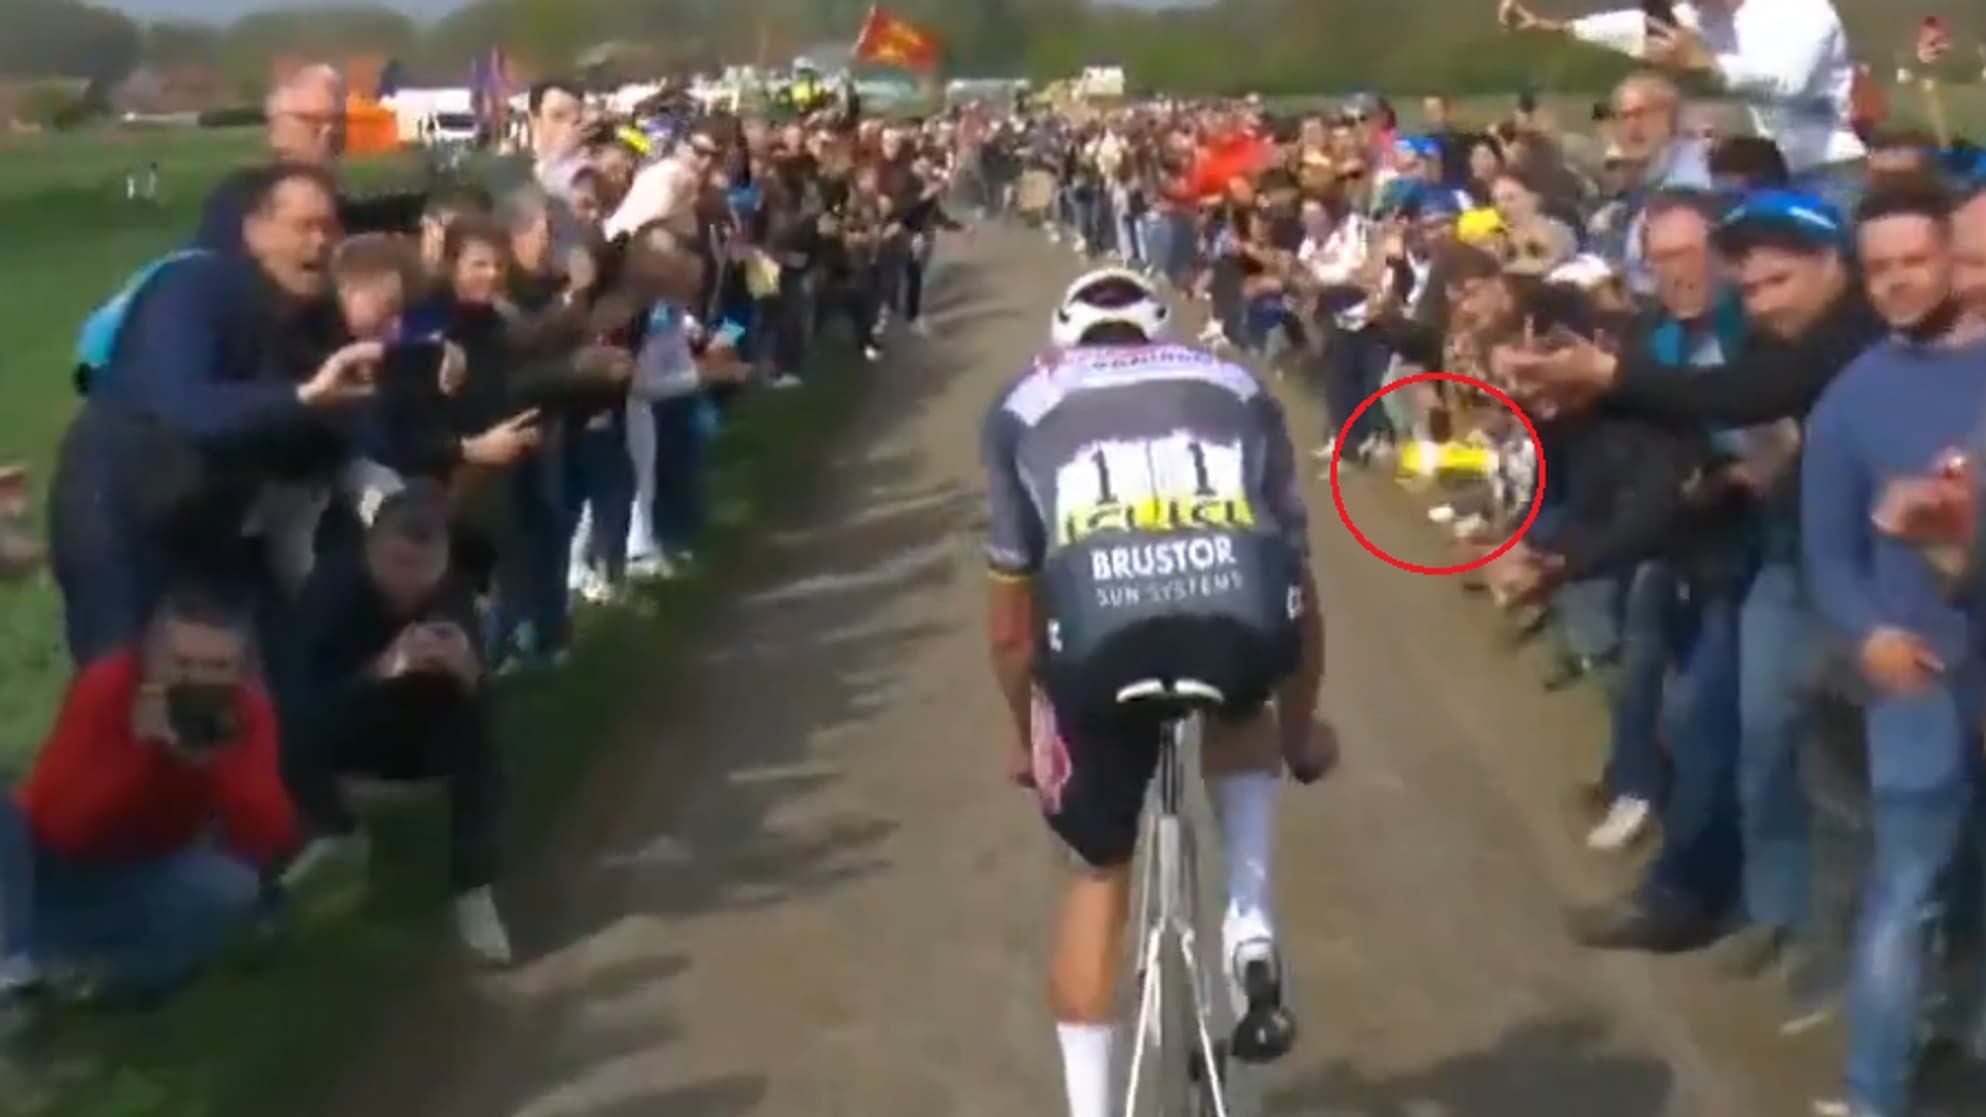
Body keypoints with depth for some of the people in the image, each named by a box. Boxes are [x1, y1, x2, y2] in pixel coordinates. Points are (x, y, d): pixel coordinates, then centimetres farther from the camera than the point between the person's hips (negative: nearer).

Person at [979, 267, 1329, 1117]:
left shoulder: (1027, 408, 26)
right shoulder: (1236, 391, 30)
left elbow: (1012, 620, 28)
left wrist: (1027, 737, 45)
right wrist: (1299, 729, 50)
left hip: (1100, 639, -1)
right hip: (1245, 625, 1)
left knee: (1098, 872, 24)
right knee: (1239, 716, 39)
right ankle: (1249, 926, 22)